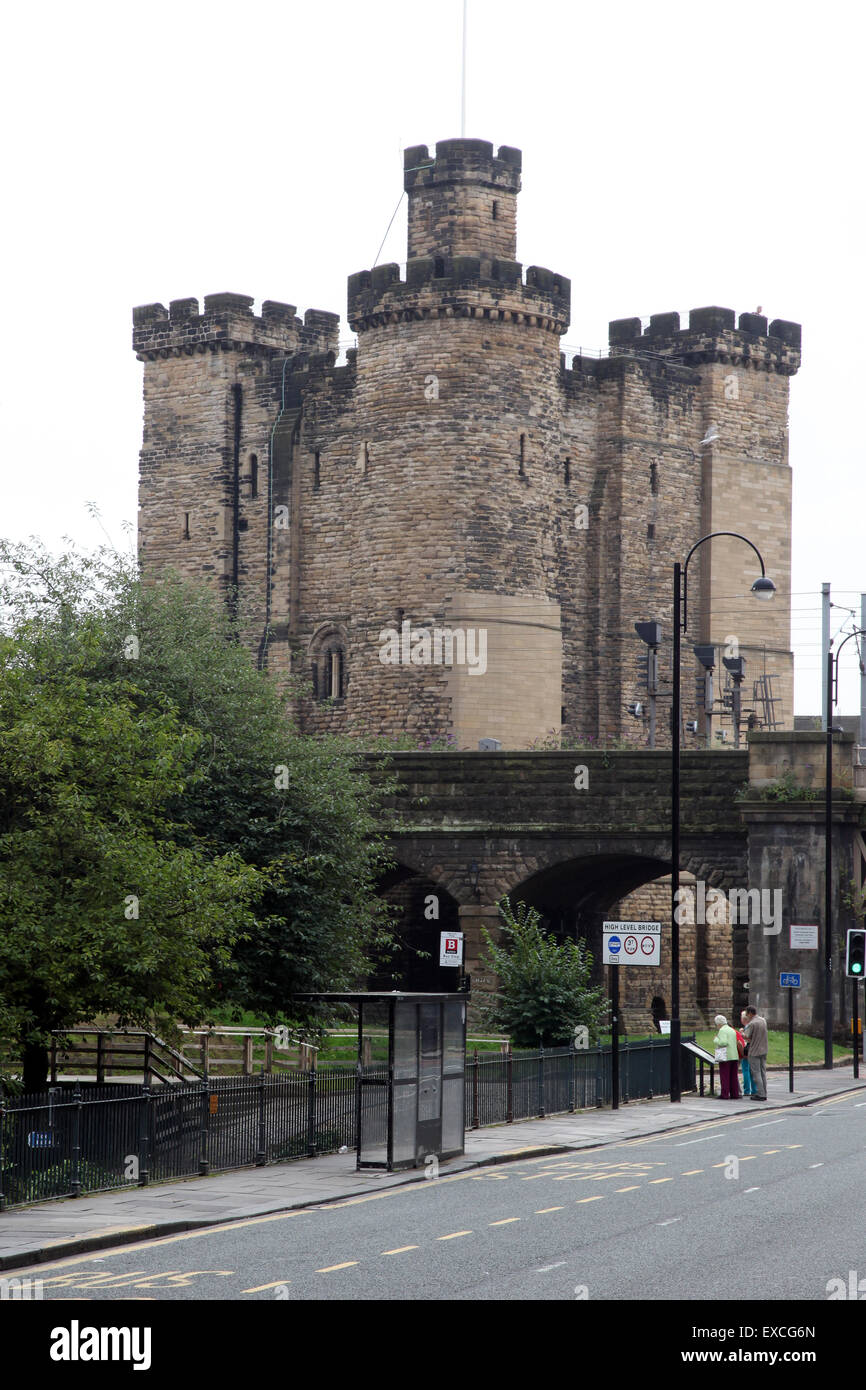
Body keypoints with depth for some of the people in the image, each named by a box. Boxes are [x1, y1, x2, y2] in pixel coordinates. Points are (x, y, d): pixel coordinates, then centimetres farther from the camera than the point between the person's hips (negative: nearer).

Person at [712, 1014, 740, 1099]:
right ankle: (735, 1094, 8)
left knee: (724, 1076, -4)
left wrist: (716, 1040, -4)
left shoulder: (722, 1030, -9)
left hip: (725, 1057, -8)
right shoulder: (732, 1030, 16)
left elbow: (723, 1043, -19)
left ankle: (725, 1094, -6)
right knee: (733, 1076, 9)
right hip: (734, 1056, 8)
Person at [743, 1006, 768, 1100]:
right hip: (763, 1050, 7)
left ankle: (760, 1094, -5)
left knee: (756, 1073, -3)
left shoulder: (752, 1023, -16)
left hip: (754, 1052, -7)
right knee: (763, 1072, 11)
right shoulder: (763, 1021, 7)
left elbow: (747, 1038, -14)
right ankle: (764, 1094, 12)